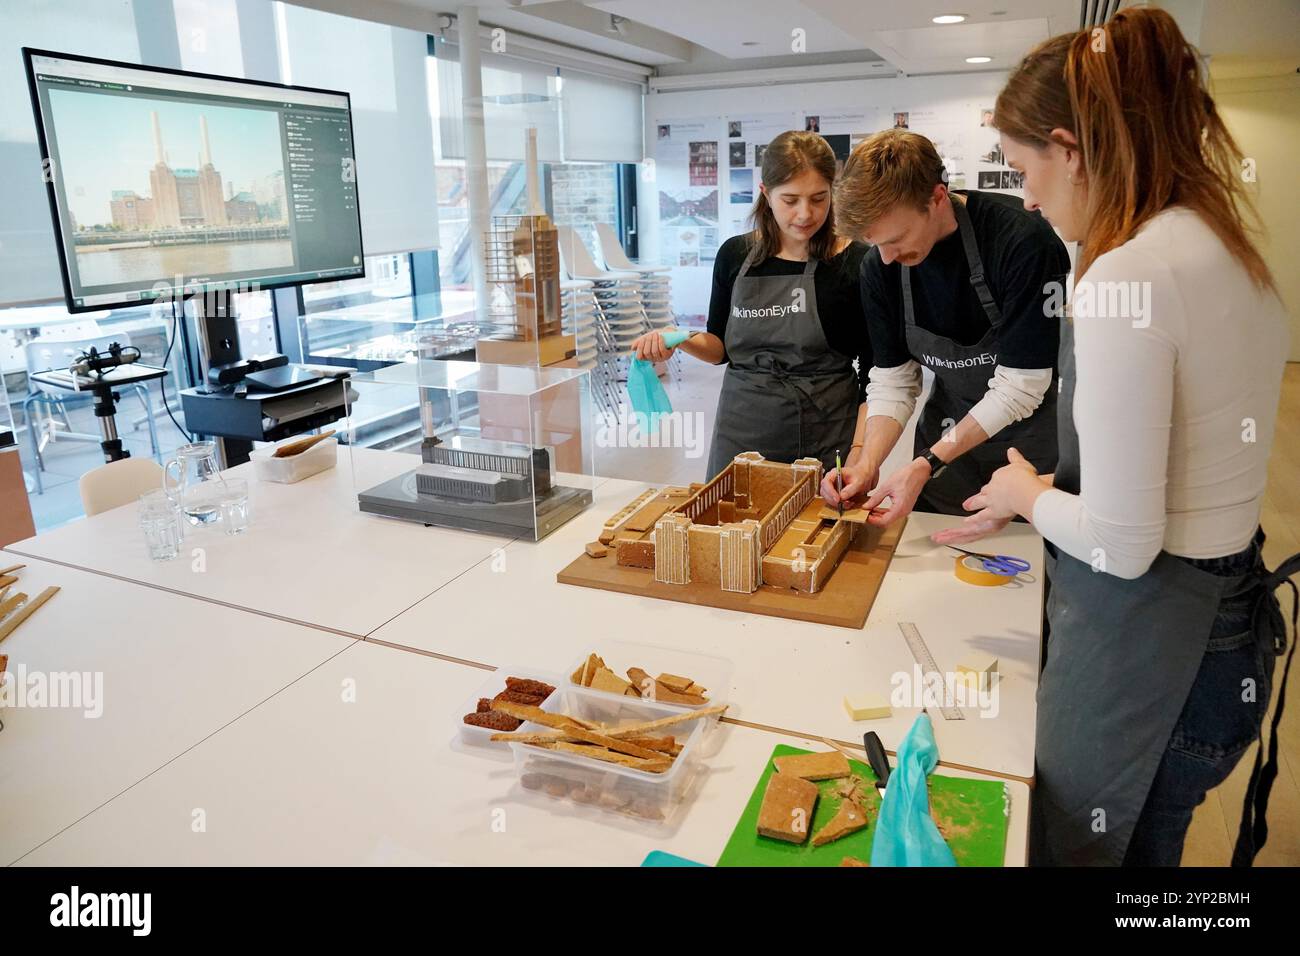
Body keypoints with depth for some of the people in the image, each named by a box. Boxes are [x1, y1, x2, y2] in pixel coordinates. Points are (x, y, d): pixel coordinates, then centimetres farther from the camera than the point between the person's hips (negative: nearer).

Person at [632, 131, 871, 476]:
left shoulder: (856, 263, -9)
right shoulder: (735, 255, 1)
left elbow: (874, 373, -7)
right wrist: (681, 340, -9)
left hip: (825, 439, -3)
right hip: (741, 431, 3)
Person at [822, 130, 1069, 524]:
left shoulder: (1024, 240, -26)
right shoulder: (880, 266, -10)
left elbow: (1020, 388, -25)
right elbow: (892, 381, -5)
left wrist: (925, 465, -28)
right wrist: (866, 464, -20)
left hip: (1033, 443, -4)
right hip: (946, 439, 5)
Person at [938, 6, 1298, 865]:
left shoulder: (1127, 276, -24)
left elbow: (1120, 543, -24)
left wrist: (1028, 495, -5)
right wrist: (1038, 499, 16)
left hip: (1140, 637, -9)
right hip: (1229, 617, 9)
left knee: (1072, 847, 15)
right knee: (1151, 849, 26)